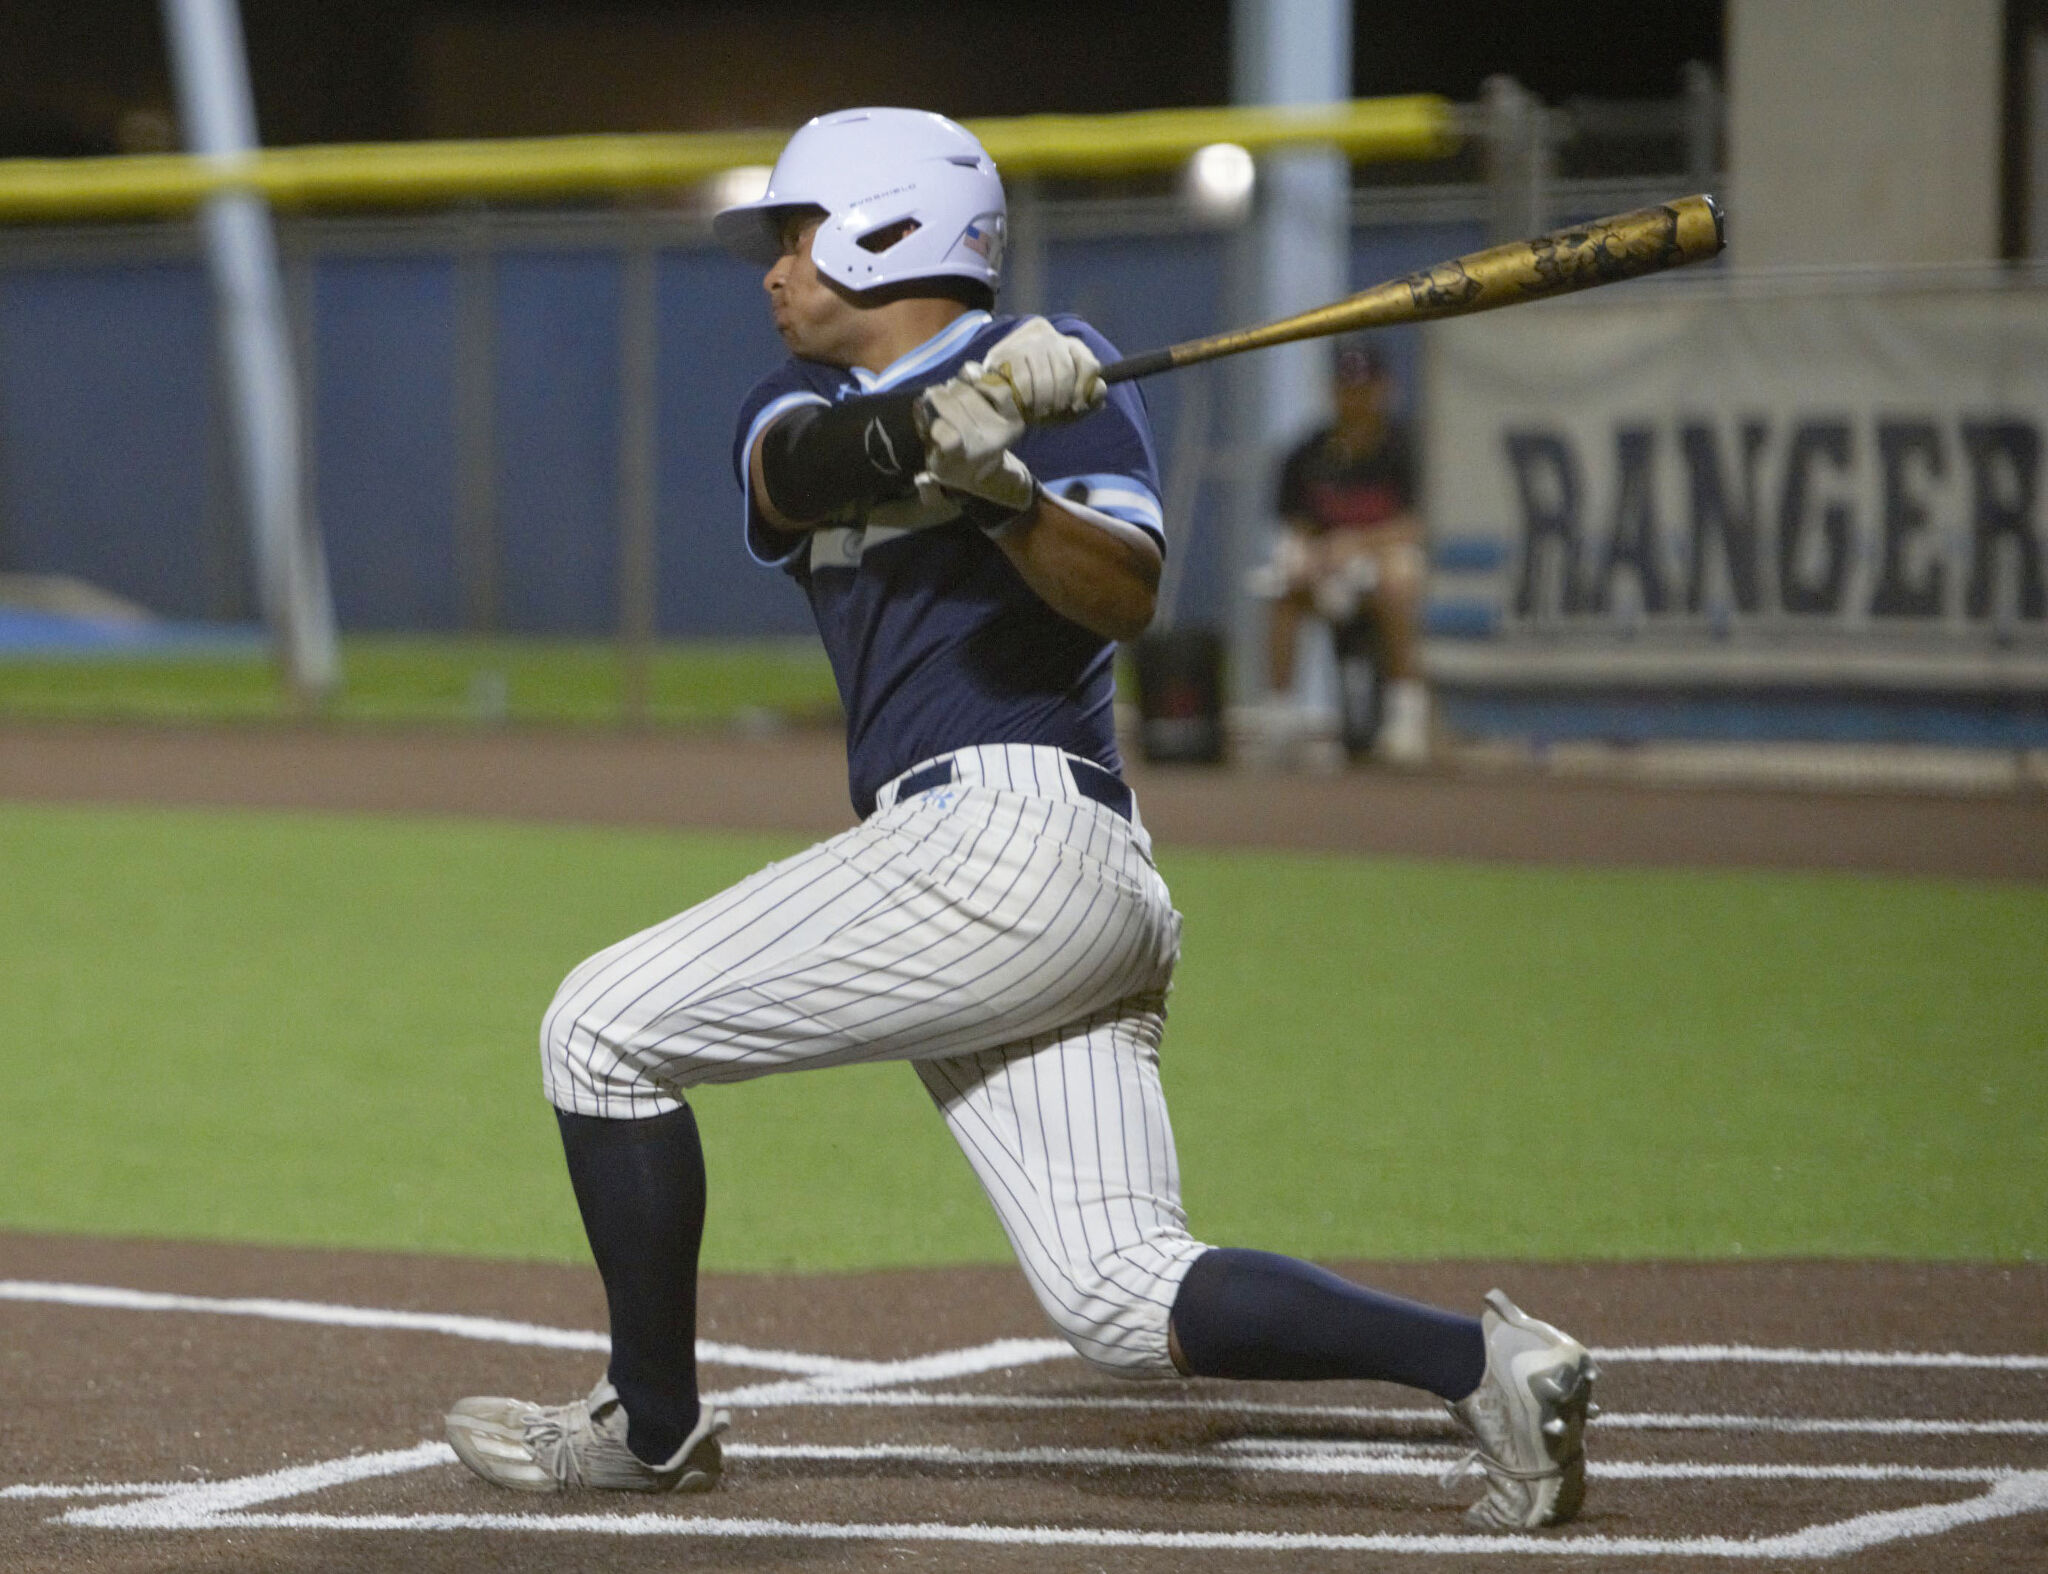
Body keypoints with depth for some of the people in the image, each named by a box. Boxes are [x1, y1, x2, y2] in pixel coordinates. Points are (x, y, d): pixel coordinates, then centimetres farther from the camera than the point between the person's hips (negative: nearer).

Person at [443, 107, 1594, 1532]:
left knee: (603, 1031, -5)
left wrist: (998, 489, -30)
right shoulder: (807, 399, 23)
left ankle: (654, 1423, 5)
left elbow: (1129, 596, -12)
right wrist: (961, 415, -23)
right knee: (1129, 1303, -5)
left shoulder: (1054, 367, 3)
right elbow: (806, 465, -3)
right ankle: (1481, 1363, -10)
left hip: (1010, 833, -8)